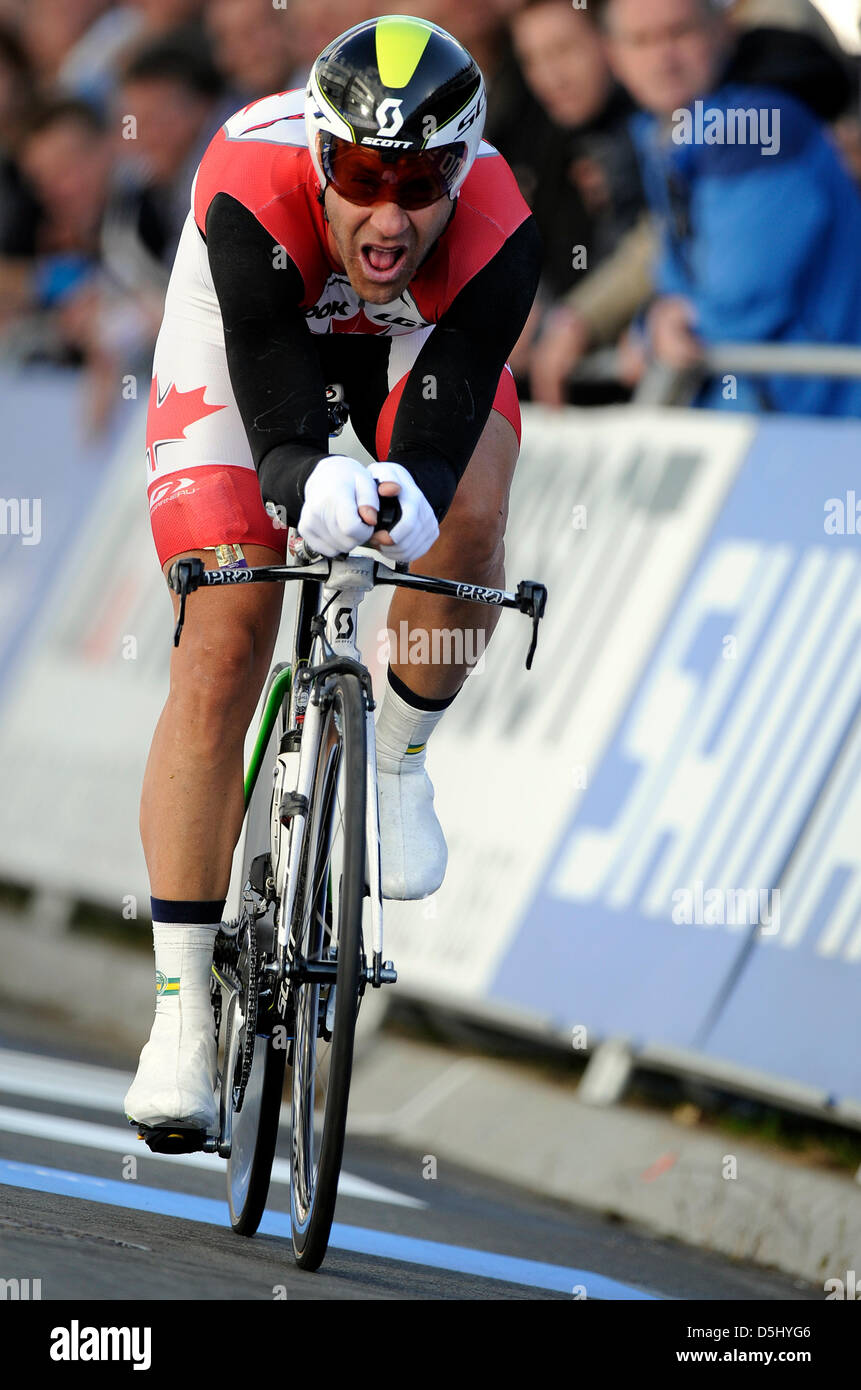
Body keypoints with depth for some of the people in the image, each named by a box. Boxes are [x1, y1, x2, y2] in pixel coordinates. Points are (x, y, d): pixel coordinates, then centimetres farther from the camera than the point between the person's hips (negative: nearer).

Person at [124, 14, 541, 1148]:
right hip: (249, 342, -1)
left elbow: (436, 444, -40)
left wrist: (409, 497, -63)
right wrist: (315, 489, -66)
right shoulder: (252, 200, -41)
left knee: (470, 519, -31)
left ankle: (397, 759, -1)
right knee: (221, 656, -12)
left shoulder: (497, 238, -37)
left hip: (420, 339, 1)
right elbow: (280, 432, -44)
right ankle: (182, 1010, -7)